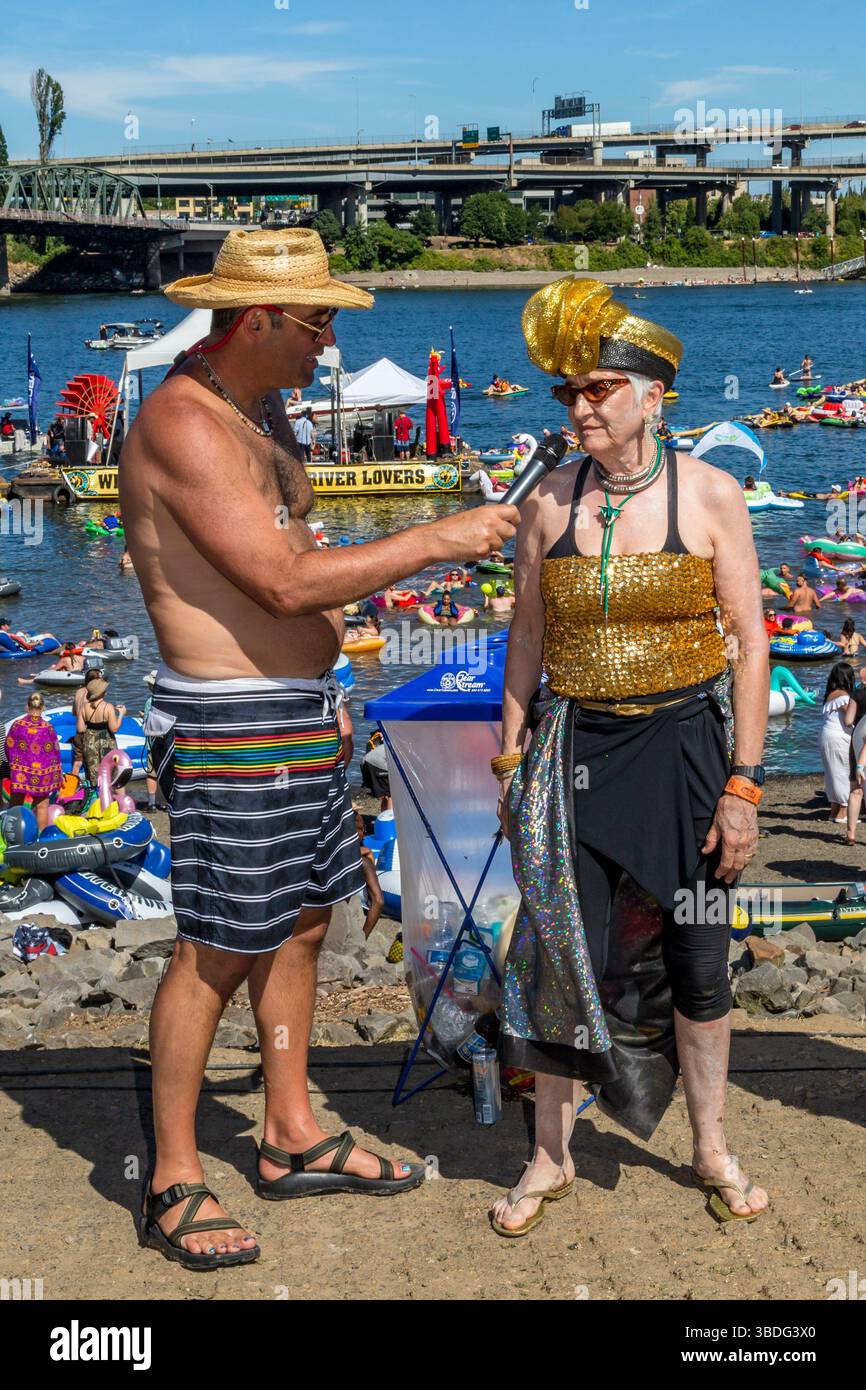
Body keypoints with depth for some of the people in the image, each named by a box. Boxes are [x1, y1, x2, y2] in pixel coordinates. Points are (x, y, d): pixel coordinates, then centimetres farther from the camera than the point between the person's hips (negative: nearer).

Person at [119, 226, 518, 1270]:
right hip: (230, 725, -10)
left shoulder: (261, 410, 13)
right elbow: (286, 583, -24)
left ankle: (291, 1141, 29)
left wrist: (334, 599, 9)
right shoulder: (182, 426, -19)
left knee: (300, 923, 16)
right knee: (215, 951, -3)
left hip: (300, 712, 10)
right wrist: (433, 542, -20)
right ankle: (172, 1184, 9)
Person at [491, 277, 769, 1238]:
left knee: (696, 956, 7)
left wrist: (743, 785, -9)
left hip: (684, 745, -1)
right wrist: (510, 757, 6)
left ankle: (711, 1149, 27)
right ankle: (551, 1156, 19)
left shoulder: (710, 496, -6)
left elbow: (750, 646, -5)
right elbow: (528, 637, 9)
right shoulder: (551, 500, 0)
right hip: (576, 749, 1)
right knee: (565, 949, 1)